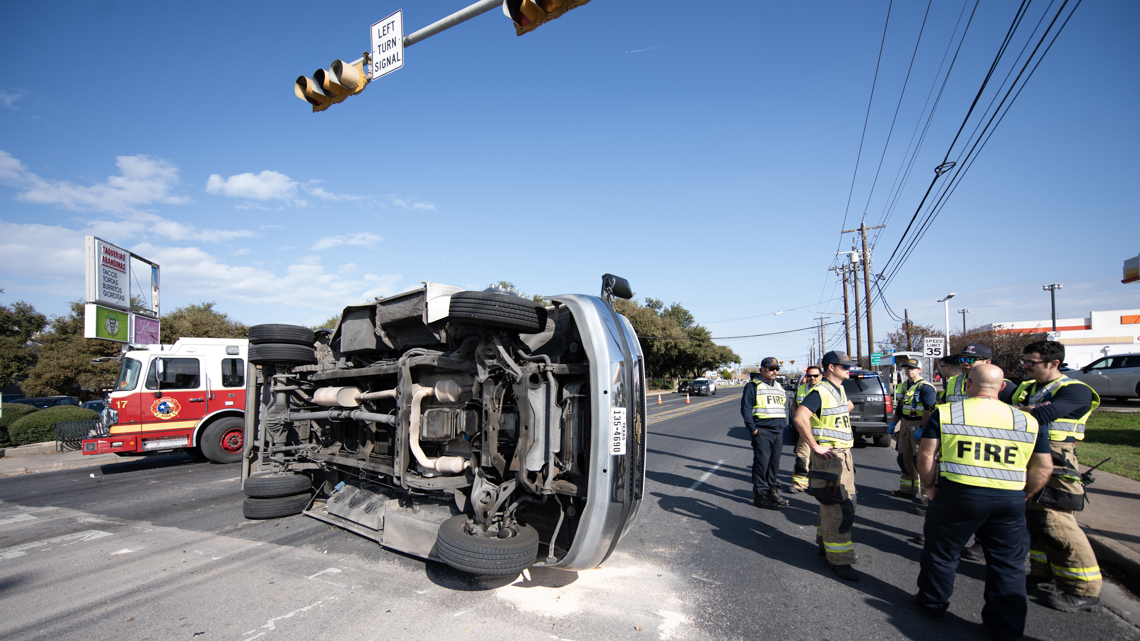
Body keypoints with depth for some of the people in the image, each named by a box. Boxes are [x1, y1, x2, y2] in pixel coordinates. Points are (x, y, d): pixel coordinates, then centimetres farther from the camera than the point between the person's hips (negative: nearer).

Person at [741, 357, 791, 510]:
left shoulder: (778, 387, 18)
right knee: (762, 463, -5)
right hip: (762, 431, -6)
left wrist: (783, 427, 14)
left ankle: (772, 491, 23)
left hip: (778, 432, 7)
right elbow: (745, 408, -9)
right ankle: (759, 495, 2)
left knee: (774, 463, 11)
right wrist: (752, 428, -14)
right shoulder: (753, 386, -4)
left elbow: (784, 408, 24)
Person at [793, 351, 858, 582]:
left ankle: (826, 544, 34)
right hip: (828, 456, -10)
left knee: (846, 501, 19)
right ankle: (839, 560, 3)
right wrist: (815, 446, -24)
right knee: (837, 507, -7)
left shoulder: (839, 390, 11)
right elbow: (800, 418, -31)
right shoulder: (820, 392, -18)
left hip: (843, 454, 10)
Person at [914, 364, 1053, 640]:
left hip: (958, 494, -2)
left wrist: (929, 485, 6)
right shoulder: (1027, 420, 6)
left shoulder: (945, 412, -3)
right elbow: (1044, 467, 6)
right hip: (1011, 500, 3)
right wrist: (1023, 497, 15)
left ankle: (932, 605, 30)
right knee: (1008, 564, 16)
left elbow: (925, 454, -6)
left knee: (941, 551, 15)